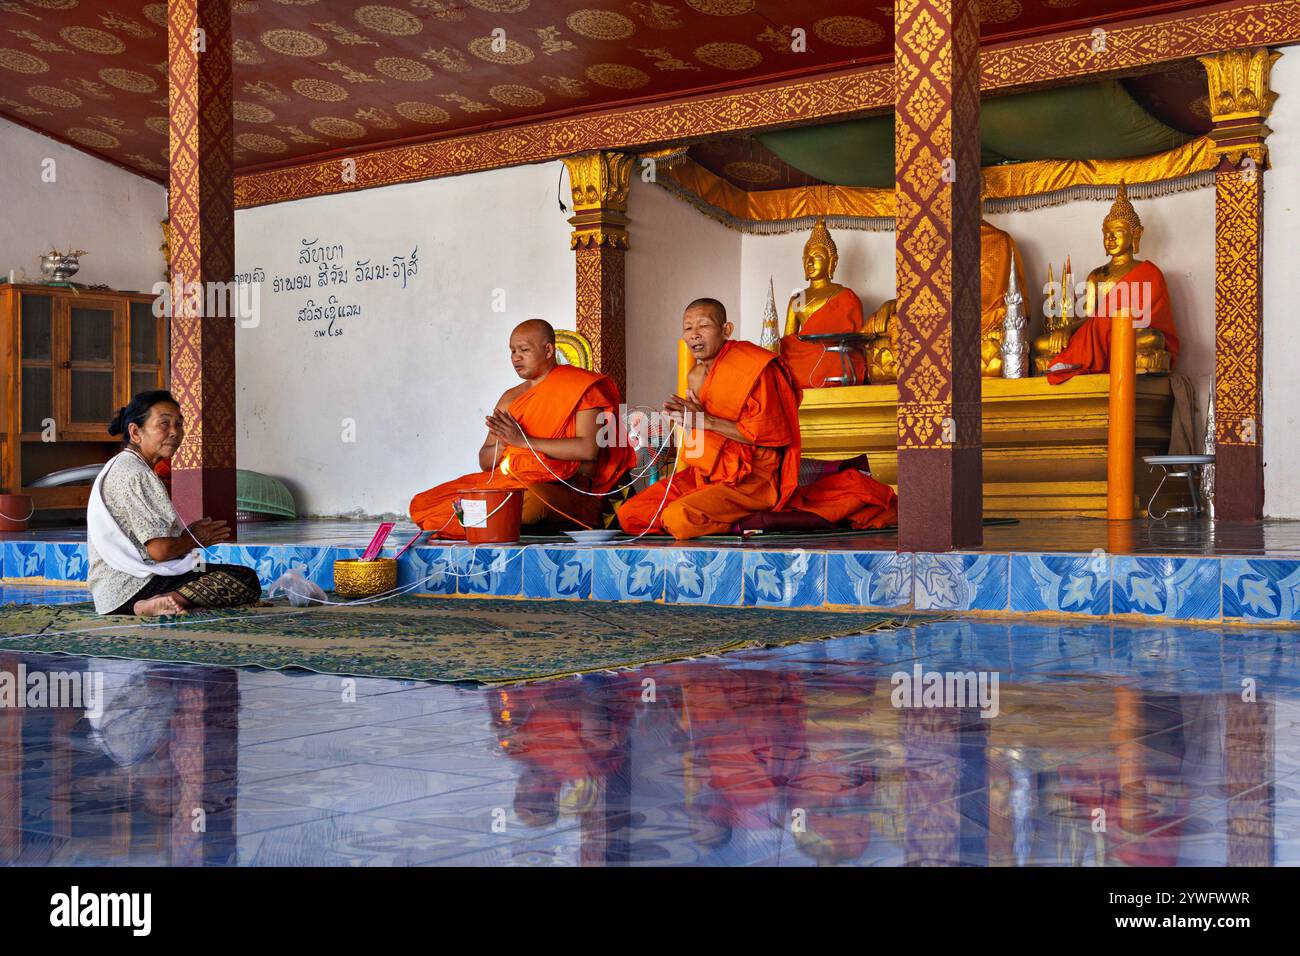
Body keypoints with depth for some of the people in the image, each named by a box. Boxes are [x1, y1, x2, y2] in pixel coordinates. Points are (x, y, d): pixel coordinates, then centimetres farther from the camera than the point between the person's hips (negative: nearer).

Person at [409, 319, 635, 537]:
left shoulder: (580, 387, 2)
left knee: (530, 499, -42)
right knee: (422, 504, -13)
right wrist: (502, 444, -6)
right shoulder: (511, 398, 21)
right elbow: (485, 462, 19)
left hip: (564, 487, -5)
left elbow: (588, 449, -12)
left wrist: (525, 441, -14)